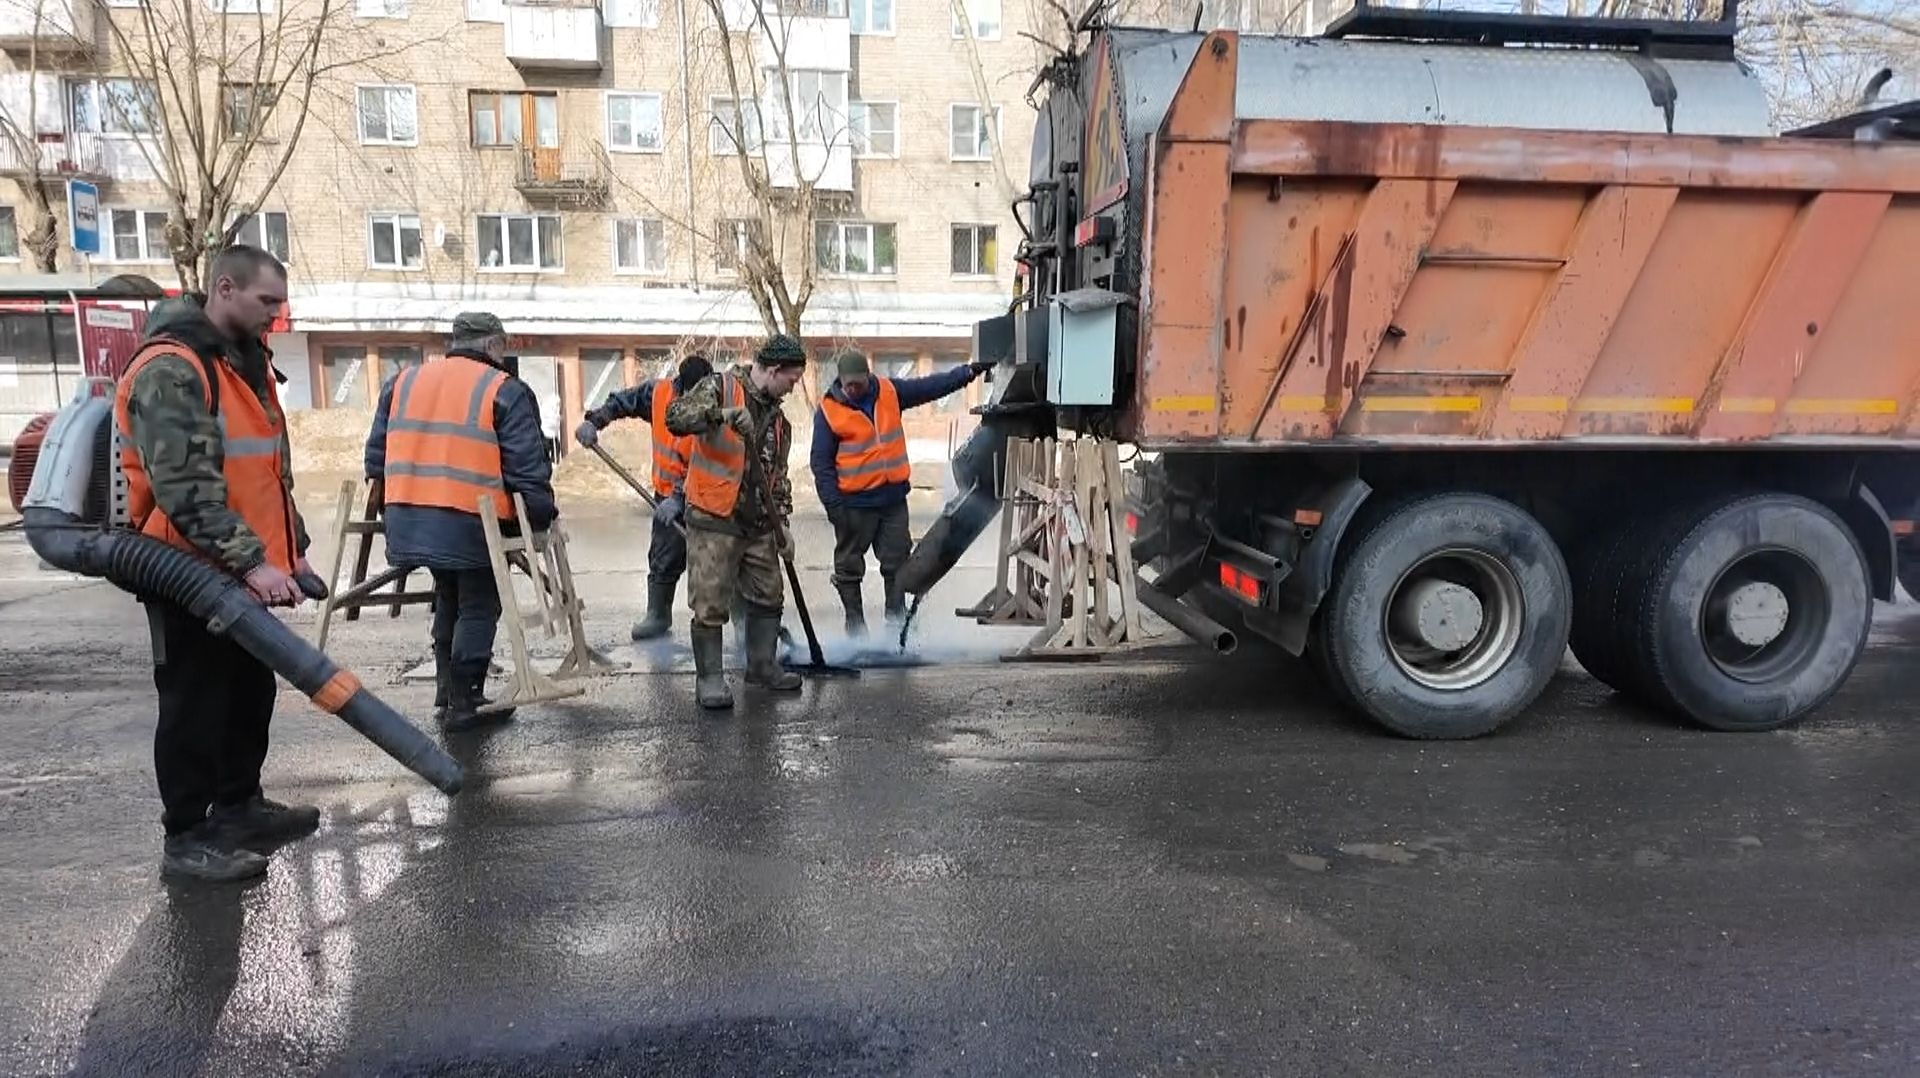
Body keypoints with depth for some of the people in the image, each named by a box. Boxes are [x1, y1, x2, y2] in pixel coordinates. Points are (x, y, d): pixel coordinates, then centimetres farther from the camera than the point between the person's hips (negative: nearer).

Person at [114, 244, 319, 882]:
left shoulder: (246, 361, 13)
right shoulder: (171, 369, -18)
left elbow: (271, 473, 20)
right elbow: (185, 486, -27)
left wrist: (291, 546, 17)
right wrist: (250, 560, -30)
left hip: (243, 572, 9)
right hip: (192, 574, -9)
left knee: (250, 691, 17)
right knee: (196, 702, -1)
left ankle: (239, 806, 31)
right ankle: (186, 838, 11)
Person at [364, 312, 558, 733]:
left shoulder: (402, 382, 15)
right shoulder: (506, 391, -4)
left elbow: (377, 454, 18)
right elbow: (527, 469, -10)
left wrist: (394, 507, 27)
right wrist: (543, 517, -1)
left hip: (410, 519, 6)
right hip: (473, 522, -6)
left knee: (449, 599, 24)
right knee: (478, 607, 7)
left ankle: (447, 693, 30)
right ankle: (465, 704, 9)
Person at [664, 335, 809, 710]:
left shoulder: (778, 418, 14)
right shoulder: (720, 387, -7)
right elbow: (676, 416, -22)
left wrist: (781, 523, 12)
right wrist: (722, 414, -35)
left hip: (758, 526, 7)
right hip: (714, 523, -7)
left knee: (768, 597, 15)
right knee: (710, 605, -2)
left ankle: (762, 665, 31)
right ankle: (709, 678, 10)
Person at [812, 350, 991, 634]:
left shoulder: (890, 392, 3)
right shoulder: (828, 410, -8)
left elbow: (931, 386, 10)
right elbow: (821, 462, -7)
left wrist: (969, 371, 5)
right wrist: (833, 504, -12)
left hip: (893, 498, 4)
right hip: (854, 504, -3)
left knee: (897, 564, 9)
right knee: (849, 567, 6)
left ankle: (897, 620, 21)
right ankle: (855, 626, 18)